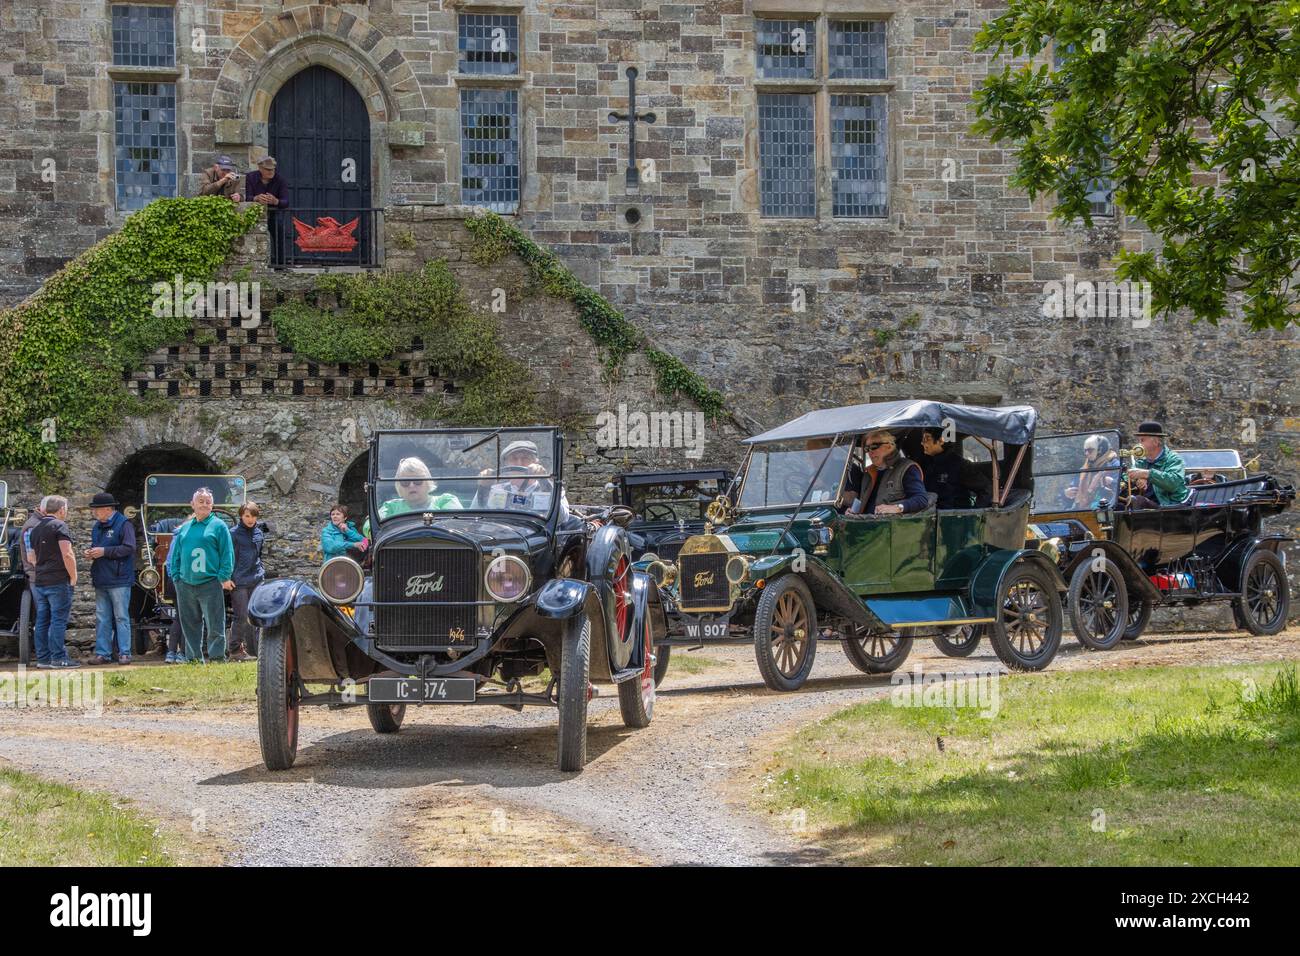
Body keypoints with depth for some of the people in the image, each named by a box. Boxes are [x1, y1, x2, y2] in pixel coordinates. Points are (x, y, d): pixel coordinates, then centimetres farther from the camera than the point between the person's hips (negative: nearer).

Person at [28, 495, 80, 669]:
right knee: (58, 620, -6)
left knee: (42, 621, 8)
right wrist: (73, 577, -10)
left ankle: (42, 658, 10)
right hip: (59, 582, -8)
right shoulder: (59, 526, -9)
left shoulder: (36, 529, 16)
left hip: (40, 581, 8)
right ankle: (58, 658, -8)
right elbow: (67, 554, -18)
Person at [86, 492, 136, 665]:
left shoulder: (123, 524, -8)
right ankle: (103, 653, 12)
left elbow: (129, 548, -17)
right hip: (100, 580, 8)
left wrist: (104, 551, -18)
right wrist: (91, 552, 5)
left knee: (121, 617, -3)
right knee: (102, 619, 8)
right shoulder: (97, 526, 16)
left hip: (118, 580, -8)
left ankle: (124, 653, 0)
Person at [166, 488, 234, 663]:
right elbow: (176, 554, 17)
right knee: (190, 624, 9)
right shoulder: (184, 528, 15)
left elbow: (227, 553, -3)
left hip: (210, 584, -5)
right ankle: (193, 657, 15)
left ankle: (217, 656, -3)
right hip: (186, 584, 5)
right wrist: (176, 575, 6)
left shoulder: (218, 526, 1)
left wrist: (224, 577, -10)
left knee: (215, 625, -6)